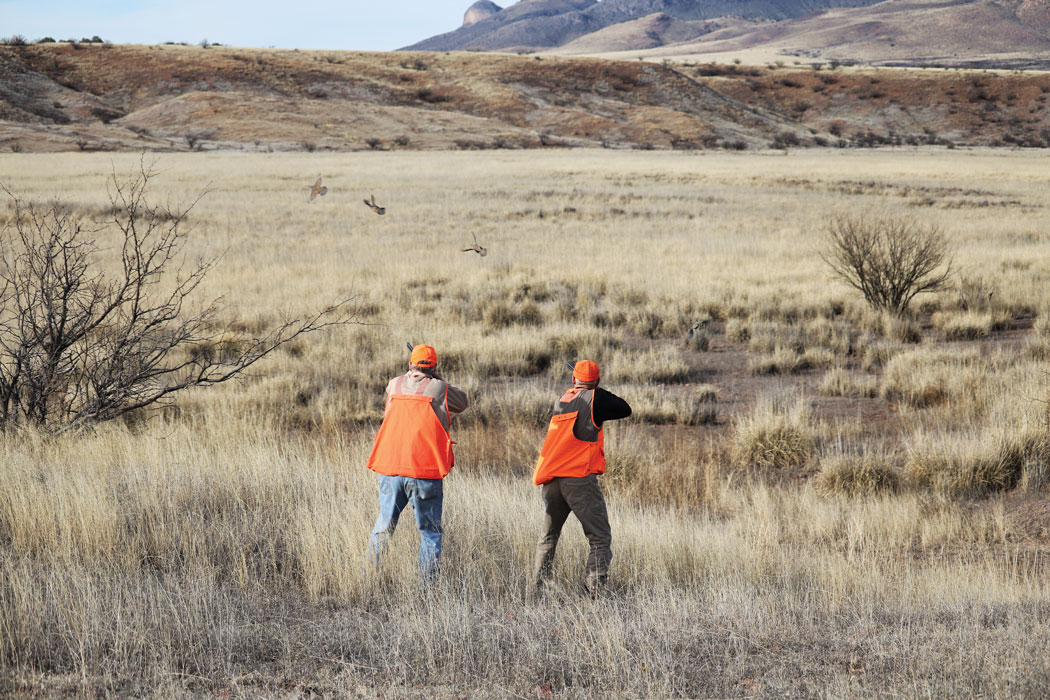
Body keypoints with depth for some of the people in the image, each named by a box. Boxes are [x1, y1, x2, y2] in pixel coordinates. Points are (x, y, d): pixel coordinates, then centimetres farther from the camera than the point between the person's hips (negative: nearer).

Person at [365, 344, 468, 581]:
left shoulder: (394, 386, 6)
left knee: (383, 527, 15)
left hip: (390, 469, 3)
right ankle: (428, 584, 1)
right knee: (430, 533, 5)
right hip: (424, 472, -3)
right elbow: (462, 403, 13)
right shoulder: (439, 389, -4)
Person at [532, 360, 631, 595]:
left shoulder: (562, 400, 16)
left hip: (550, 482, 5)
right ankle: (595, 591, -16)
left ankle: (538, 590, 12)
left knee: (548, 538, 19)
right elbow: (625, 410, 11)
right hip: (579, 479, -5)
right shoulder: (595, 399, 1)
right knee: (600, 540, -2)